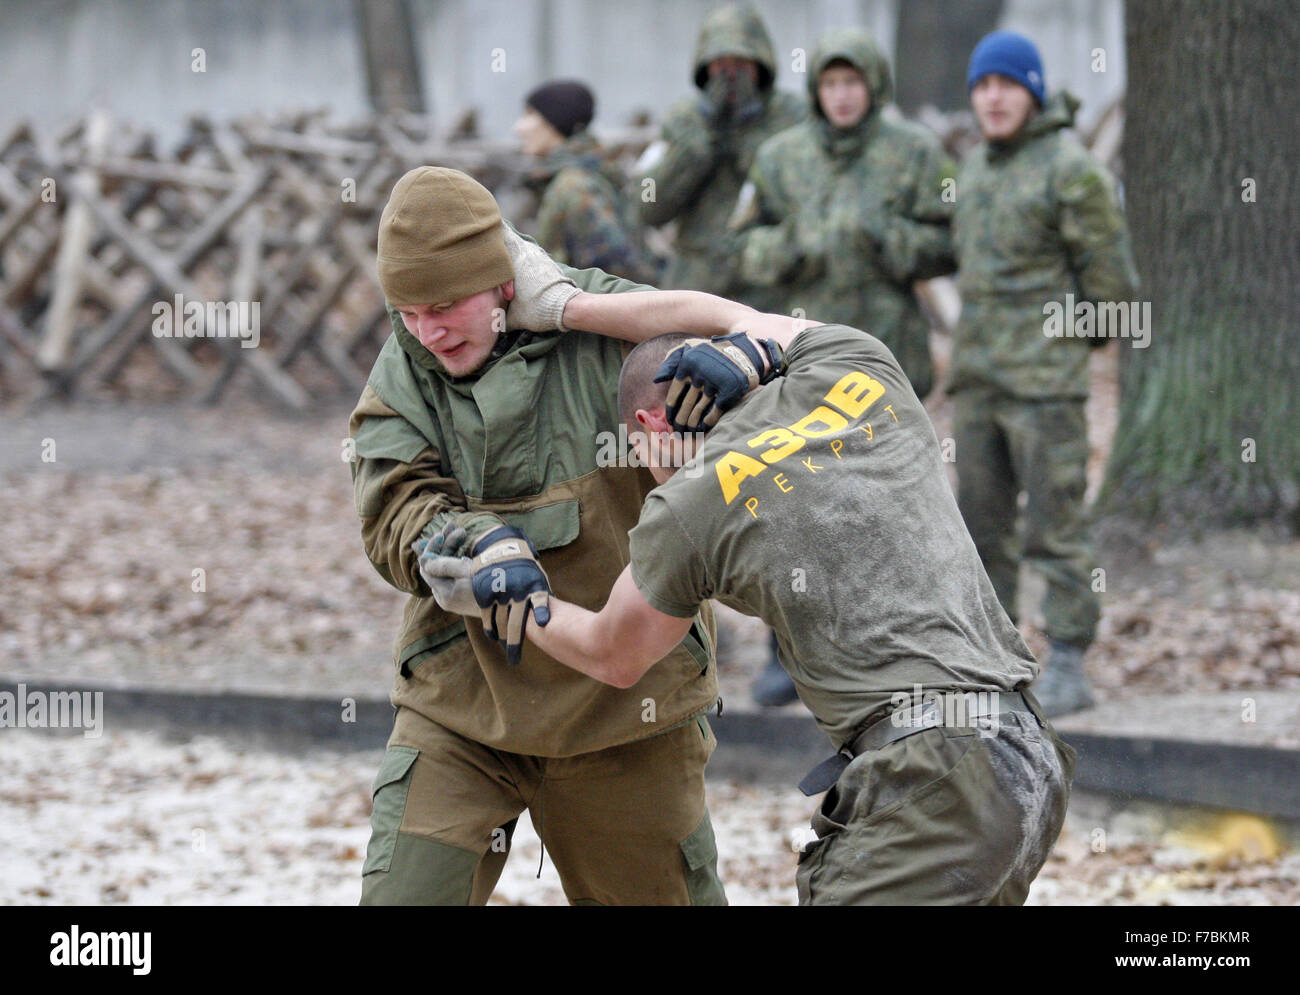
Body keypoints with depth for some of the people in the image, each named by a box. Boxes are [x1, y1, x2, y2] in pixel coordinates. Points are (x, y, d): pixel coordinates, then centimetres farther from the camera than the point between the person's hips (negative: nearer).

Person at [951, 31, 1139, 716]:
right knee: (981, 524, 9)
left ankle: (1068, 669, -3)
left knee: (1054, 524, -7)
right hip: (977, 374, 8)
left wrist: (1075, 332, 4)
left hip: (1044, 376, -8)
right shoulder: (977, 167, 14)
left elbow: (1108, 269, -8)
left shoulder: (1069, 169, -10)